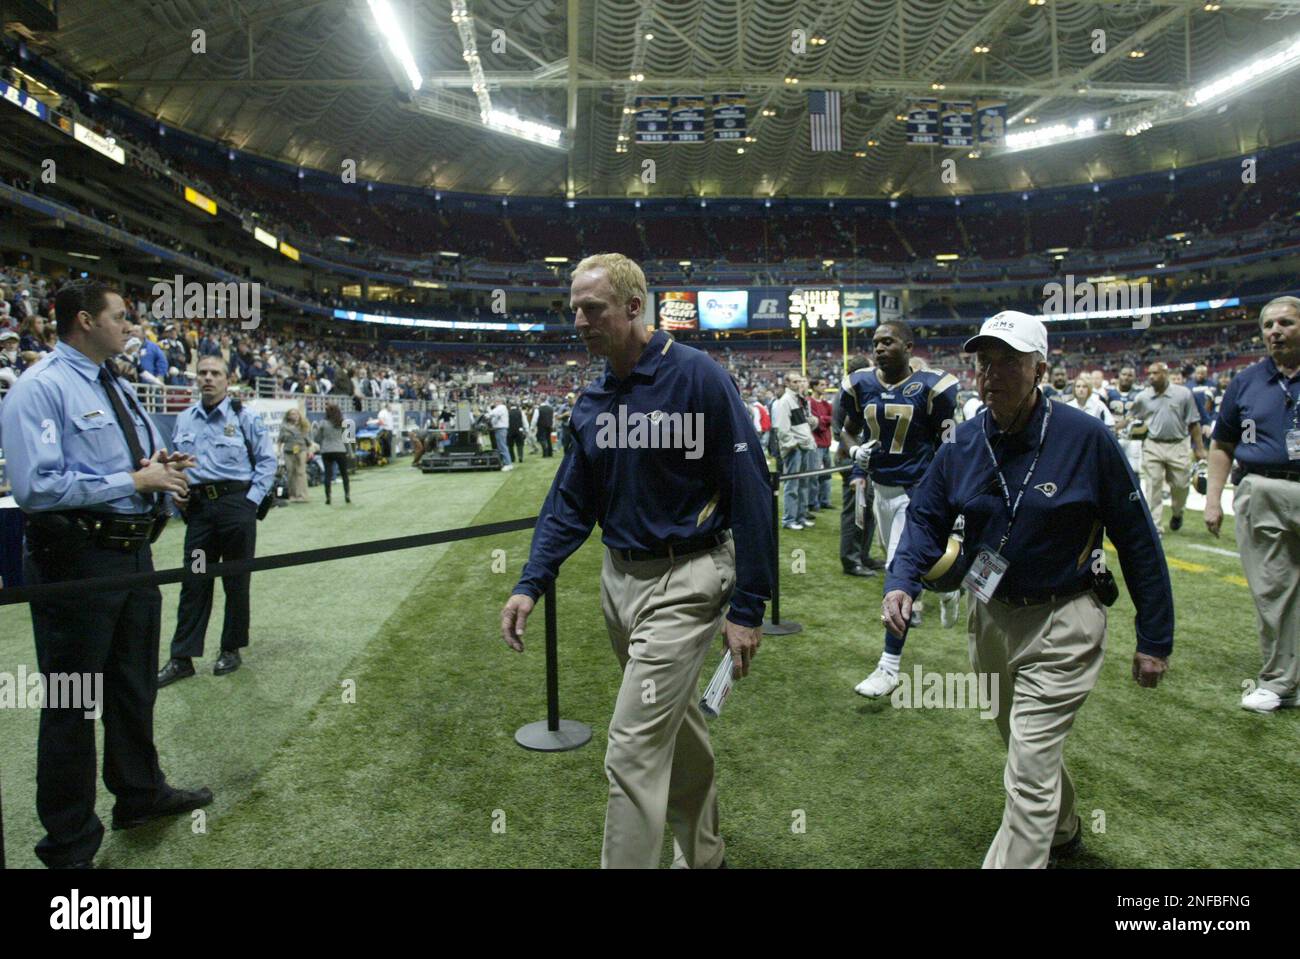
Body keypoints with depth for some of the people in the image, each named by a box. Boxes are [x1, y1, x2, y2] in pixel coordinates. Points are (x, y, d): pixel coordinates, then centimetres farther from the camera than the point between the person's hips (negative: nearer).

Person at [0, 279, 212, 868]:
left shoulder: (119, 388, 13)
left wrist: (163, 467, -1)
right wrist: (134, 480, -20)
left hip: (134, 553, 9)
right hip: (79, 561, -8)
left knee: (134, 684, 22)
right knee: (73, 704, 6)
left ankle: (141, 793, 42)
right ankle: (69, 842, 23)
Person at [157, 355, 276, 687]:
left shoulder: (244, 417, 0)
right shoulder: (184, 420, 13)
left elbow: (267, 460, -1)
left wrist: (252, 499, -8)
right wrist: (174, 491, 4)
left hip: (236, 505, -3)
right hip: (198, 508, 4)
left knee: (236, 581, 6)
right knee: (194, 582, 5)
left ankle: (232, 650, 20)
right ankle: (182, 658, 12)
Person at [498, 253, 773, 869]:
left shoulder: (697, 377, -14)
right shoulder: (592, 402, 6)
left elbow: (749, 491, -15)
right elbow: (570, 500, 10)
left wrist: (747, 607, -16)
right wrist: (532, 584, -2)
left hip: (684, 583, -7)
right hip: (620, 579, 7)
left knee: (633, 751, -7)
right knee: (678, 730, 22)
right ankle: (702, 855, 42)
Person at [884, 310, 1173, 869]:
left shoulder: (1086, 437, -17)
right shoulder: (964, 443, -4)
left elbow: (1136, 539, -11)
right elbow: (926, 518, 1)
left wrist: (1155, 639, -8)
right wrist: (901, 581, -19)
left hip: (1062, 623, -6)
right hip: (990, 616, 6)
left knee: (1030, 774, -7)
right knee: (1025, 746, 26)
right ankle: (1062, 832, 53)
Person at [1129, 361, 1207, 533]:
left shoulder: (1183, 393, -3)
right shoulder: (1143, 397, 1)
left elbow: (1193, 423, 1)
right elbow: (1130, 417, 15)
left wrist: (1199, 448, 1)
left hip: (1177, 446, 0)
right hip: (1153, 446, 1)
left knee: (1180, 485, 8)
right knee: (1153, 488, -2)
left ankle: (1177, 514, 37)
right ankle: (1154, 526, 3)